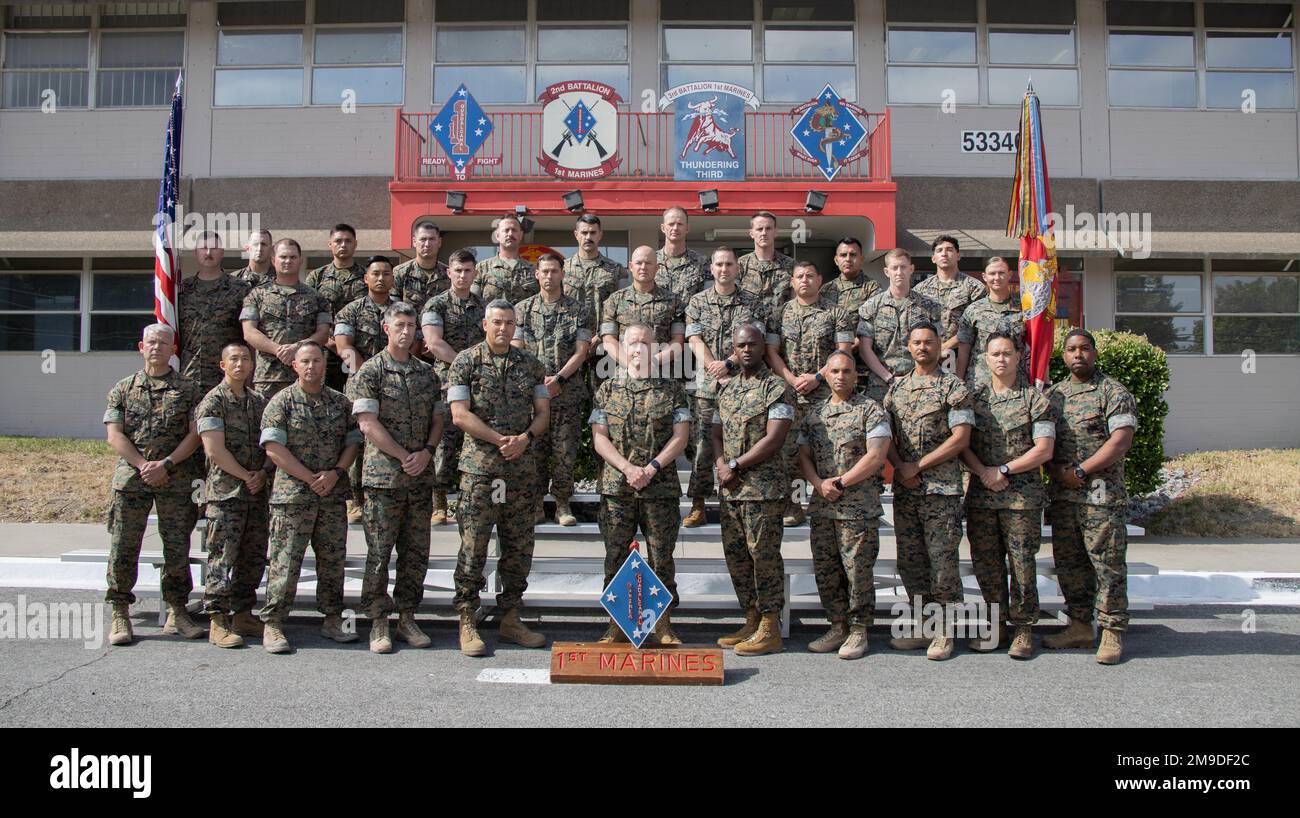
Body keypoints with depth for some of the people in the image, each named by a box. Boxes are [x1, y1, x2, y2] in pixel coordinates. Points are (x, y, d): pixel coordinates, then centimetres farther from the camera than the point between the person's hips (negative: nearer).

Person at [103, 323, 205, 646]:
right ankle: (119, 614, 8)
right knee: (123, 546, -1)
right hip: (130, 476, 1)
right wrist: (142, 465, -10)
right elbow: (114, 435, 4)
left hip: (177, 479, -1)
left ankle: (177, 612, 12)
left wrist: (165, 464, -11)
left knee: (177, 547, 2)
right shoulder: (123, 389, 13)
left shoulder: (188, 389, 9)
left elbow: (195, 435, 1)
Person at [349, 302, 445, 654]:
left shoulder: (427, 372, 13)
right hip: (383, 476, -5)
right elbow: (368, 423, -10)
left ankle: (407, 618, 19)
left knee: (416, 552, 8)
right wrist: (404, 456, -12)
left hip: (421, 477, 5)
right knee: (379, 552, 0)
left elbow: (437, 420, 14)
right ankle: (378, 623, 9)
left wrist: (427, 452, -5)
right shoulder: (370, 371, -2)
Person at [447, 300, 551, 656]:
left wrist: (525, 438, -9)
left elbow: (543, 412, 11)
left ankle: (510, 619, 19)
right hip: (479, 466, -4)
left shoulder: (530, 365, 11)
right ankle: (467, 623, 5)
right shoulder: (465, 362, 0)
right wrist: (500, 440, -14)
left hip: (522, 468, 4)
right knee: (473, 545, -3)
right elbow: (460, 415, -7)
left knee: (519, 547, 8)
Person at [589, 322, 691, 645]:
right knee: (616, 557, 3)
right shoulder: (607, 389, 9)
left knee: (662, 558, 3)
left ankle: (663, 625, 14)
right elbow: (599, 438, 2)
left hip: (661, 487, -1)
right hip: (616, 486, 1)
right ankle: (617, 624, 13)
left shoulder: (672, 389, 7)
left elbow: (681, 437, 0)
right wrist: (627, 468, -13)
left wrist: (652, 467, -13)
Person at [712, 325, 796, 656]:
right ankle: (752, 622, 22)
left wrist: (735, 466, -12)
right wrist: (722, 465, -4)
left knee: (764, 554, -4)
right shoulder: (726, 389, 16)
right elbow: (717, 434, 15)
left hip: (763, 488, -7)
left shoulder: (777, 388, -6)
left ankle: (770, 630, 5)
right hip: (731, 489, 7)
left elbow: (774, 439, -14)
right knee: (735, 555, 11)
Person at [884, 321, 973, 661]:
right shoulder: (897, 387, 13)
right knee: (910, 562, 10)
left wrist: (917, 466, -12)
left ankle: (945, 633, 8)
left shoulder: (953, 387, -2)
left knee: (942, 561, -3)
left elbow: (960, 438, -10)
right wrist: (900, 468, -6)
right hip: (904, 490, 5)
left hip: (941, 489, -5)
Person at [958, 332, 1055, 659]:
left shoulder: (1035, 399, 1)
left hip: (1022, 494, -3)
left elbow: (1044, 450, -5)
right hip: (980, 494, 3)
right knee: (986, 562, 7)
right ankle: (997, 624, 20)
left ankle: (1023, 629, 11)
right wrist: (982, 472, -11)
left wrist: (1004, 470, -11)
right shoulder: (973, 397, 10)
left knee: (1022, 562, 0)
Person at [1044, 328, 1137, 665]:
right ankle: (1081, 627, 21)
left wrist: (1080, 471, -15)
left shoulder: (1113, 391, -2)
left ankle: (1112, 633, 6)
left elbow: (1120, 442, -12)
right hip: (1062, 495, 6)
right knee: (1069, 564, 10)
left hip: (1101, 495, -6)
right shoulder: (1053, 394, 14)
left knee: (1108, 564, -2)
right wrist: (1055, 470, -4)